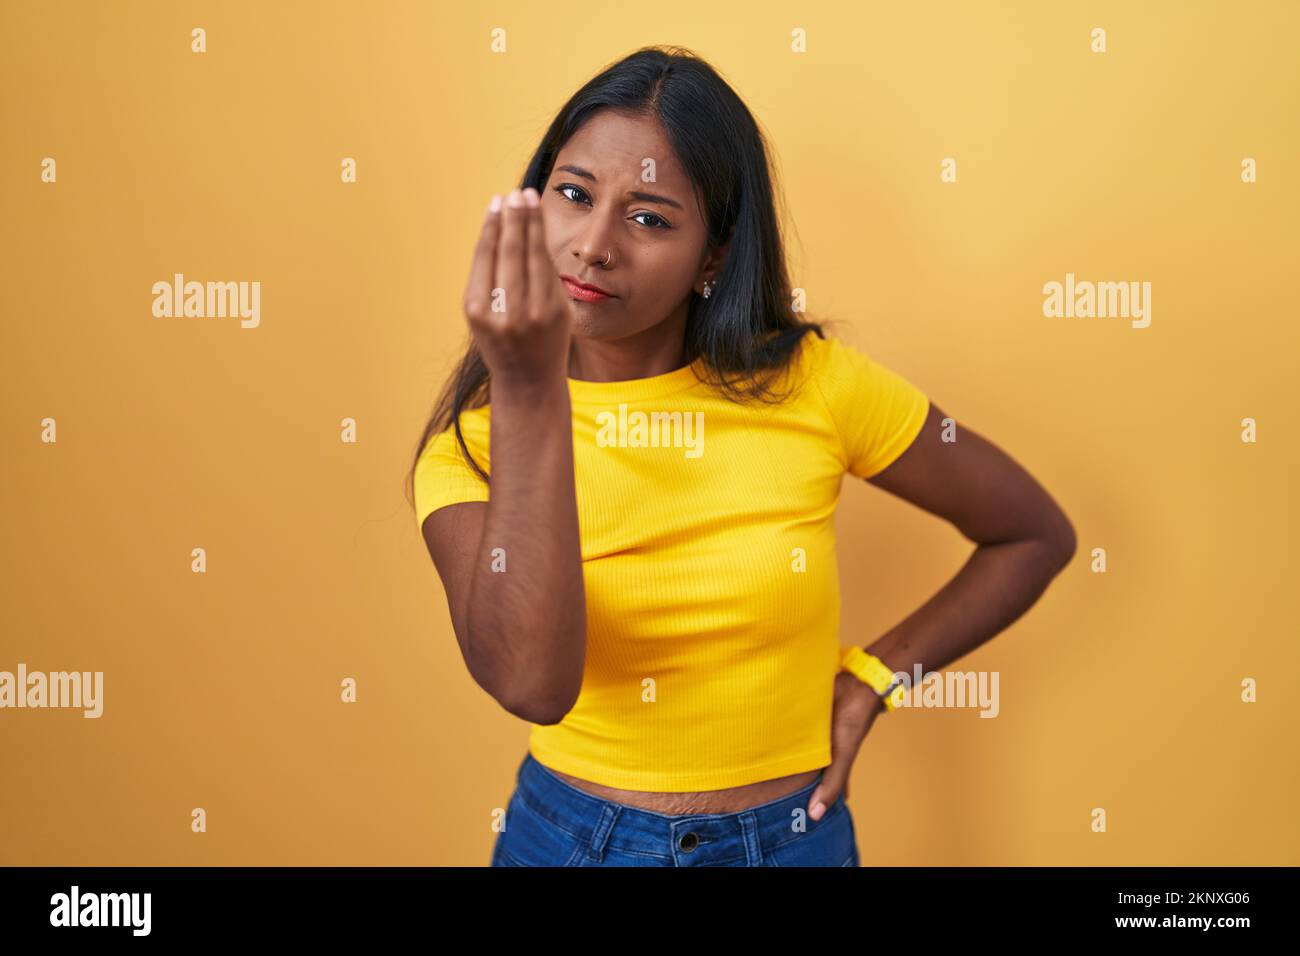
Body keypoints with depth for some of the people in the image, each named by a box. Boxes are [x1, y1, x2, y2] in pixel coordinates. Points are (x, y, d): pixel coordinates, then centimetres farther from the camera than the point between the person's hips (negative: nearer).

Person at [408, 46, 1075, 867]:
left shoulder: (811, 386, -12)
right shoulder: (476, 440, -12)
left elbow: (1037, 535, -1)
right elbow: (531, 681, -30)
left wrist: (871, 677, -5)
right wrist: (526, 387, -34)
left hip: (794, 838, 0)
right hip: (570, 833, 0)